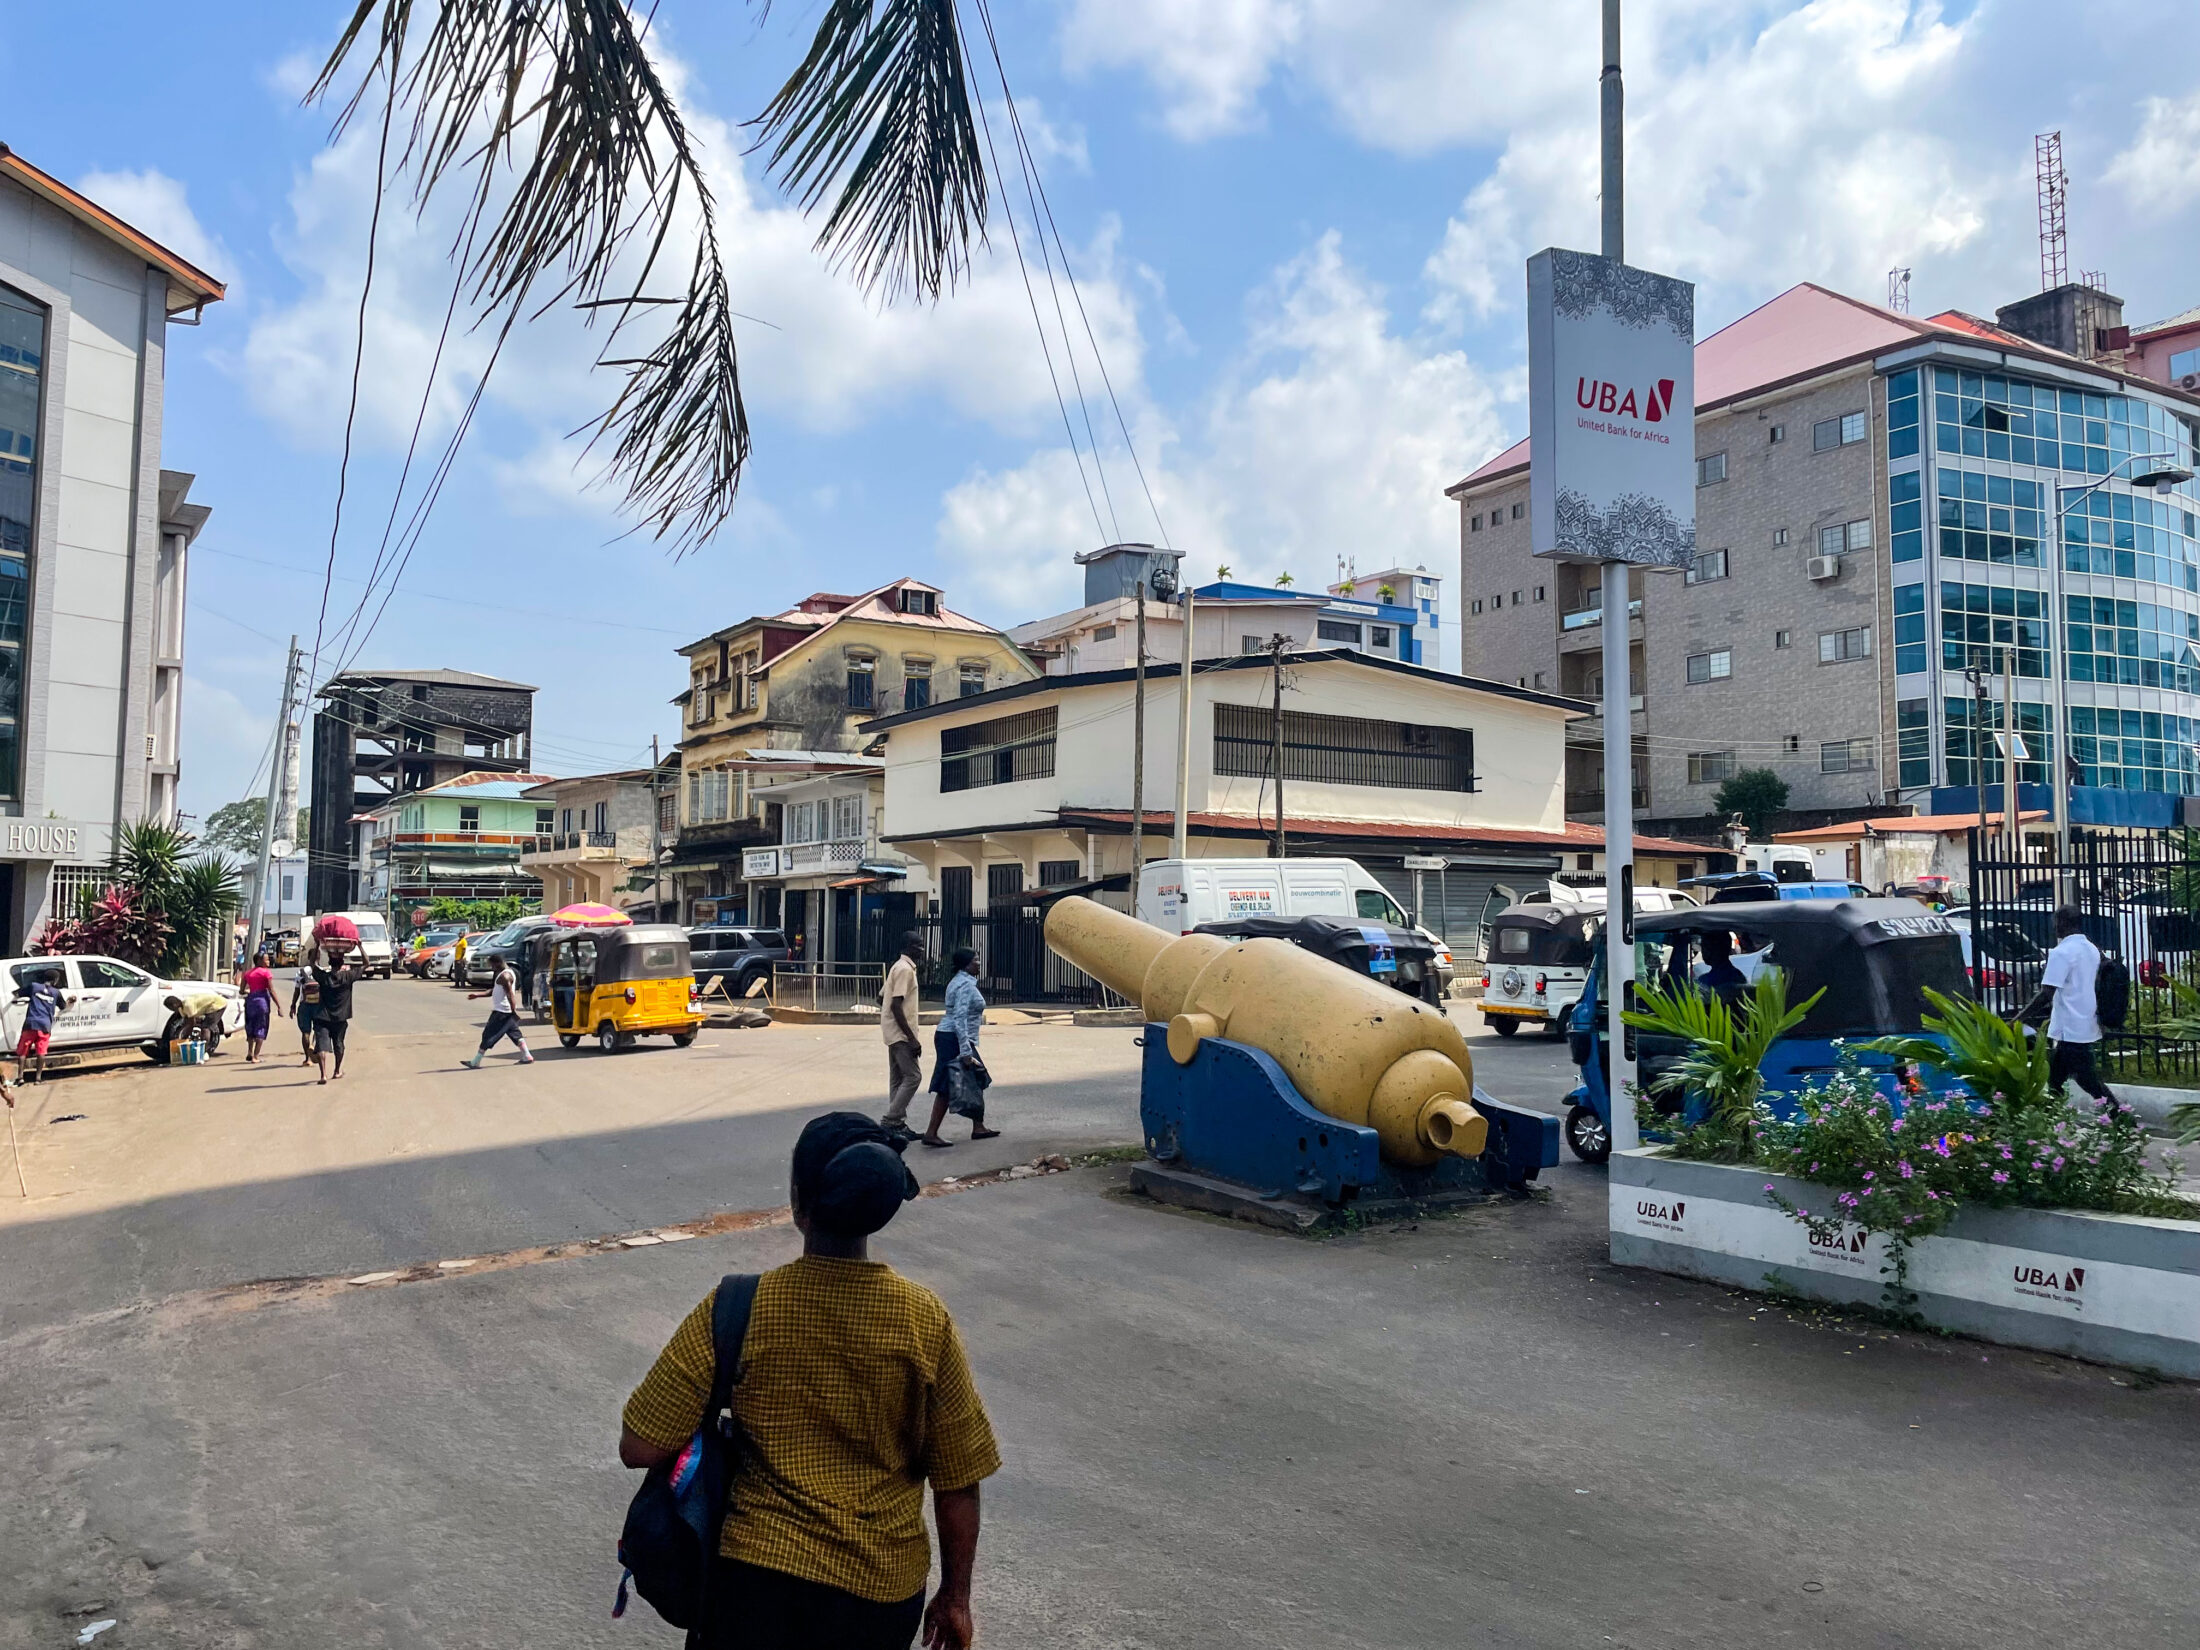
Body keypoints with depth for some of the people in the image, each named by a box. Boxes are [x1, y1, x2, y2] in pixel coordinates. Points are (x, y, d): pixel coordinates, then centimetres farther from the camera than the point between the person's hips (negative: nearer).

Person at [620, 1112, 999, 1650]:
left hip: (757, 1571, -1)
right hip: (881, 1586, 1)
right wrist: (955, 1596, 7)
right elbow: (958, 1482, -7)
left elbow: (639, 1449, -12)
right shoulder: (925, 1320, -14)